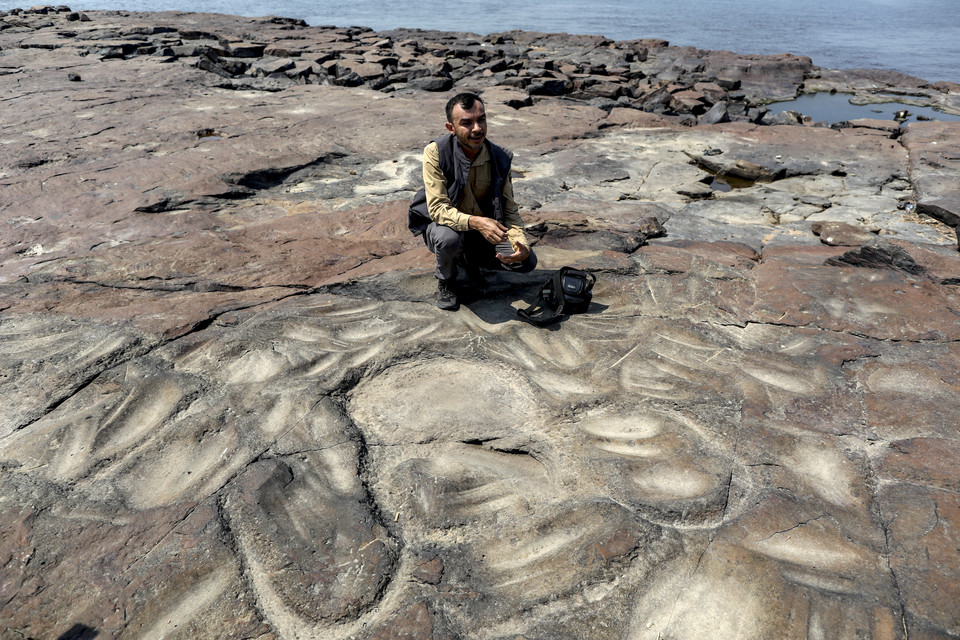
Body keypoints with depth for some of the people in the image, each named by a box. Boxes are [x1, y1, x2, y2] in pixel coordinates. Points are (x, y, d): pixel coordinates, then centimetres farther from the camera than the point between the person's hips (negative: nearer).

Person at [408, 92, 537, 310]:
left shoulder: (499, 158, -10)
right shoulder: (436, 153, -21)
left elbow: (509, 209, -5)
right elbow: (437, 208, -26)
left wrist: (521, 243, -25)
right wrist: (474, 222, -44)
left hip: (485, 227, 4)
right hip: (442, 223, -3)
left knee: (527, 261, -14)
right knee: (449, 238, -40)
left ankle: (470, 259, 14)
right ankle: (445, 280, -3)